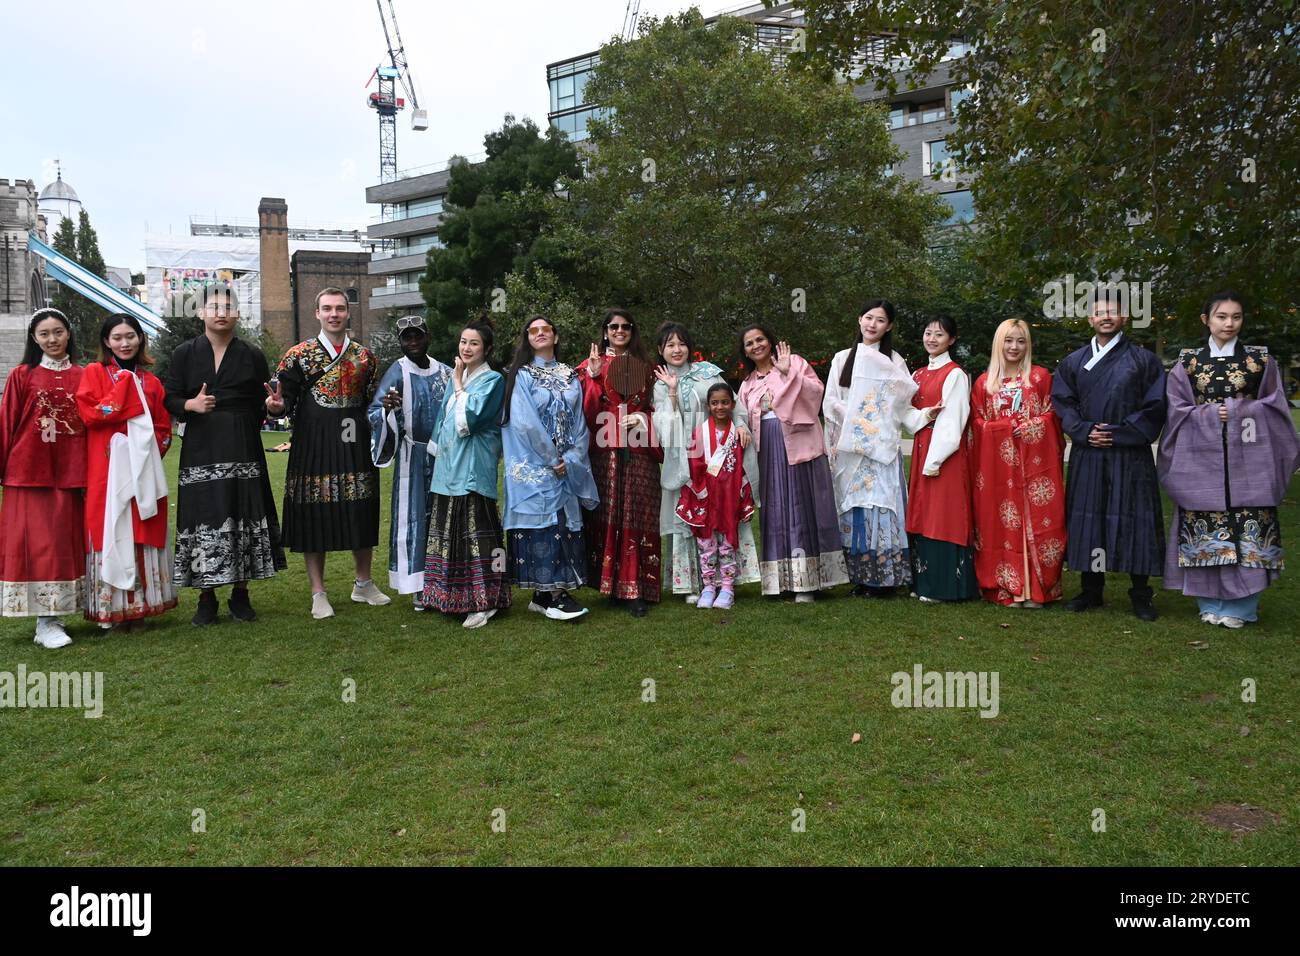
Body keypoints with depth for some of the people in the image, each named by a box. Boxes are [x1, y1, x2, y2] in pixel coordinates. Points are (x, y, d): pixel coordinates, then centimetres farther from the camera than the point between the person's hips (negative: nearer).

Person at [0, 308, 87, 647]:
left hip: (70, 472, 3)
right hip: (29, 472, -3)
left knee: (66, 540, 6)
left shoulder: (81, 377, 6)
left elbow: (91, 424, 9)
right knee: (38, 542, -2)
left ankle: (54, 615, 17)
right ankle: (45, 623, 2)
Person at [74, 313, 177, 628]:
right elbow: (89, 414, -9)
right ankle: (110, 608, 2)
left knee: (142, 534, 3)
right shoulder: (94, 372, 5)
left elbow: (163, 428, 13)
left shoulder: (150, 381, 14)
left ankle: (140, 603, 9)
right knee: (111, 532, -3)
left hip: (143, 471, 3)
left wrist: (149, 450, -5)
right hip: (107, 469, -3)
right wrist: (123, 386, -8)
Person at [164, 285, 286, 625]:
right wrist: (191, 405, -15)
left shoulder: (252, 356, 8)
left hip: (243, 448, 1)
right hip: (200, 449, 0)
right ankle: (206, 598, 9)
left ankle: (241, 594, 13)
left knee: (243, 516, 1)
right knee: (203, 519, -1)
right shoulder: (185, 353, 6)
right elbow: (169, 399, 6)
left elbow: (262, 404, 10)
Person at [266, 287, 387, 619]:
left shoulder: (364, 356, 11)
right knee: (315, 516, 1)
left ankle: (364, 584, 26)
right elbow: (282, 401, -2)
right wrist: (276, 406, -23)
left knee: (362, 514, 9)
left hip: (356, 445, 3)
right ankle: (318, 594, 13)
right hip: (314, 447, -3)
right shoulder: (298, 354, 2)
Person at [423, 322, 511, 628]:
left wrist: (458, 385, -6)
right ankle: (452, 596, 20)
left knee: (475, 532, -7)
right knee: (451, 532, 10)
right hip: (448, 467, 8)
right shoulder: (456, 377, 16)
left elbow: (467, 419, -17)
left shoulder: (492, 380, -6)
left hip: (473, 469, -7)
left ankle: (484, 601, 0)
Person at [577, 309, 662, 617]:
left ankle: (635, 589, 1)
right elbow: (587, 410, -2)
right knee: (606, 516, -1)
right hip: (605, 451, -2)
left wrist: (644, 419, -3)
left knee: (637, 519, -1)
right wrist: (594, 376, -12)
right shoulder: (592, 364, 8)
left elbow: (654, 407, 18)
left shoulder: (644, 368, 15)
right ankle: (608, 583, 8)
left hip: (639, 453, 2)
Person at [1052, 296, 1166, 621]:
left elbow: (1154, 406, -2)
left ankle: (1140, 596, 9)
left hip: (1131, 455, -2)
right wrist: (1084, 431, -9)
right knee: (1087, 519, 5)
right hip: (1087, 456, 3)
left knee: (1133, 520, -1)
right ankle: (1091, 590, 16)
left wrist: (1119, 433, -11)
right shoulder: (1073, 362, 11)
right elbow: (1062, 402, 7)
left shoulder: (1144, 360, 4)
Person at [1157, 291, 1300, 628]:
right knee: (1205, 531, 1)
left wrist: (1236, 411, -8)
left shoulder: (1261, 360, 7)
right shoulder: (1187, 363, 7)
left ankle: (1240, 606, 6)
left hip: (1247, 458, 0)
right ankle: (1211, 603, 12)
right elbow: (1179, 410, 5)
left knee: (1246, 531, -3)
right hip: (1202, 457, 0)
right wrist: (1210, 414, -10)